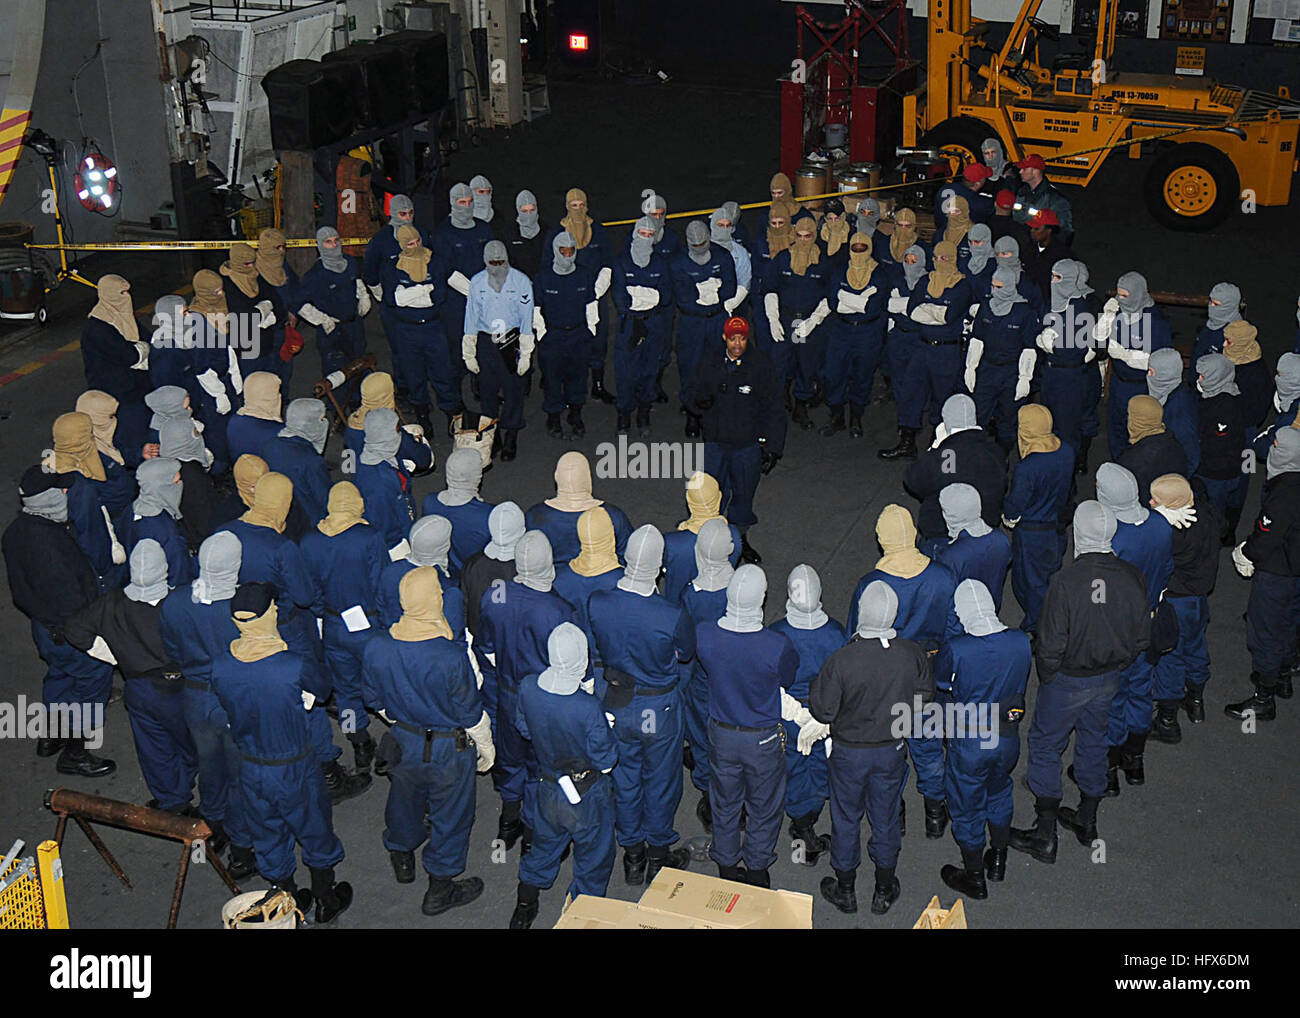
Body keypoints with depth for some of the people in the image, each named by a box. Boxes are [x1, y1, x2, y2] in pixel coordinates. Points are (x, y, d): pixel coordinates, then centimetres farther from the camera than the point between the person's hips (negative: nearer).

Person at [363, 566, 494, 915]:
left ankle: (402, 857, 56)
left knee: (405, 799, 30)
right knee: (450, 814, 17)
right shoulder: (451, 658, -34)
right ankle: (439, 890, 34)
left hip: (403, 741, 4)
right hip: (449, 749, -4)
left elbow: (377, 701, -1)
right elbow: (471, 714, -19)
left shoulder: (375, 647, -19)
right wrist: (485, 748, 0)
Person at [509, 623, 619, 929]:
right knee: (593, 859, 20)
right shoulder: (588, 708, -34)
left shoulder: (528, 687, -20)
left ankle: (523, 910, 44)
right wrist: (607, 730, -4)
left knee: (544, 848, 29)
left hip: (546, 788, 5)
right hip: (586, 796, -5)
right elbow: (606, 762, -20)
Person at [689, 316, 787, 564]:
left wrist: (772, 448, -9)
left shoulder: (760, 366, -9)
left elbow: (772, 410, -5)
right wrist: (701, 402, -14)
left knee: (743, 493, 12)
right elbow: (695, 396, 12)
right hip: (715, 443, 1)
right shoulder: (709, 363, -1)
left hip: (748, 444, -1)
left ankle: (741, 539, 34)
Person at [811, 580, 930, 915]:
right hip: (893, 749, 2)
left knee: (846, 819, 18)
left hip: (849, 752, -2)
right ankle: (884, 891, 39)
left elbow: (823, 711, -19)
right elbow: (925, 696, -2)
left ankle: (845, 891, 36)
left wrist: (816, 686, 0)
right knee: (886, 818, 21)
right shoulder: (912, 654, -19)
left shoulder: (841, 661, -30)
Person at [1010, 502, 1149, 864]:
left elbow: (1051, 644, -22)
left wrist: (1047, 677, -3)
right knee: (1094, 742, 23)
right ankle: (1087, 822, 39)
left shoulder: (1067, 580, -27)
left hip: (1068, 681, -5)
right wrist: (1116, 665, 15)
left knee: (1044, 745, 11)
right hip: (1110, 679, 5)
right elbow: (1142, 637, 0)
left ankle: (1045, 836, 16)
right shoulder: (1131, 577, -10)